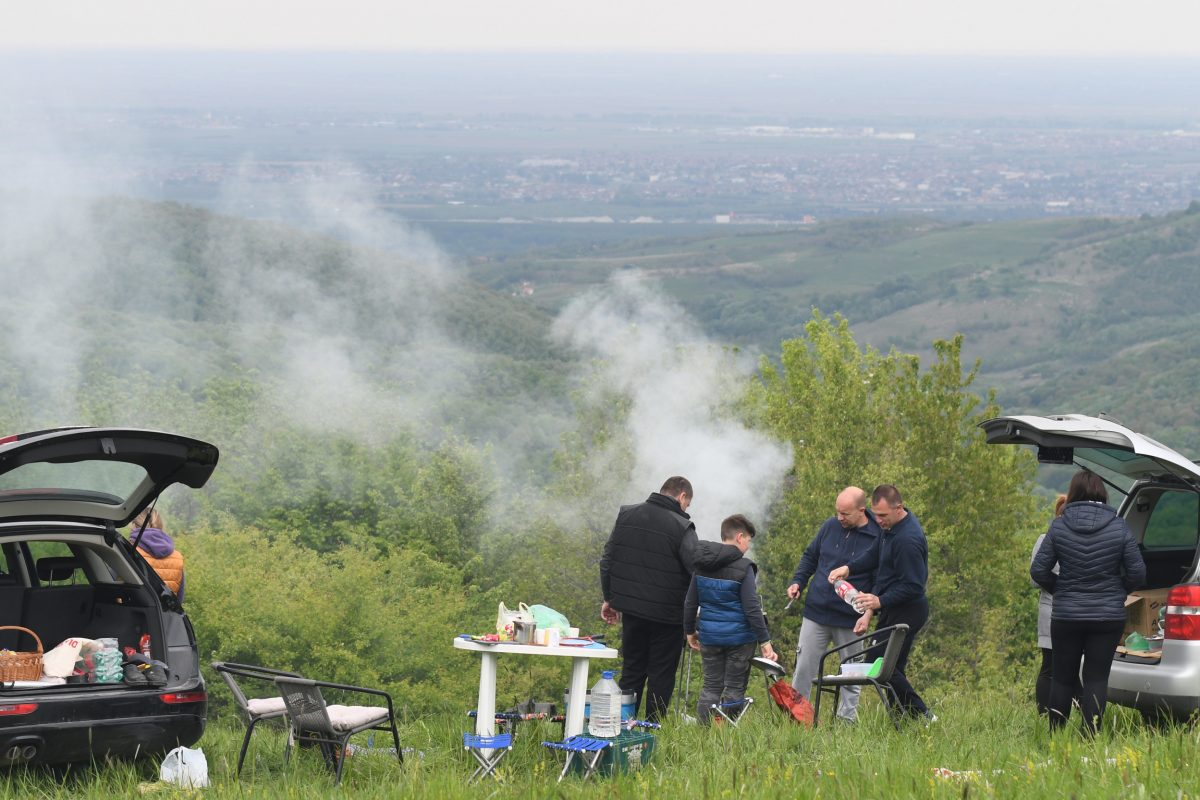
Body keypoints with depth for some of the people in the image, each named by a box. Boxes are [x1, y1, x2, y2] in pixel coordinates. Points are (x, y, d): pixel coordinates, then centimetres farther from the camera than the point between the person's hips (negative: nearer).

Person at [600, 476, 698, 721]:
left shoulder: (626, 515, 4)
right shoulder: (681, 527, -13)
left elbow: (607, 561, 8)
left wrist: (609, 598, 17)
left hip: (631, 609, 5)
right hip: (667, 615, -5)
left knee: (631, 671, 15)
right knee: (661, 677, 5)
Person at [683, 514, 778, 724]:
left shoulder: (702, 565, 4)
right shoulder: (743, 568, -13)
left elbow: (690, 603, 10)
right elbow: (752, 608, -16)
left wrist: (690, 631, 23)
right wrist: (765, 641, -12)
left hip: (709, 636, 5)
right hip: (738, 636, -5)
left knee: (711, 686, 12)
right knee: (734, 688, 4)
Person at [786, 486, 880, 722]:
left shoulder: (877, 537, -11)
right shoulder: (831, 526, 2)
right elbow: (810, 556, 18)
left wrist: (869, 614, -17)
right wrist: (798, 582, 5)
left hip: (850, 620, -3)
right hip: (816, 614, 3)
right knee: (804, 667, 3)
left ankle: (847, 718, 18)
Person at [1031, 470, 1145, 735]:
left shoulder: (1059, 526, -5)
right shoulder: (1119, 527, -6)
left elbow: (1038, 570, -5)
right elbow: (1137, 572, -5)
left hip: (1066, 616, 1)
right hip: (1109, 617, -1)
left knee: (1062, 677, 12)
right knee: (1097, 678, 3)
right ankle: (1090, 736, -3)